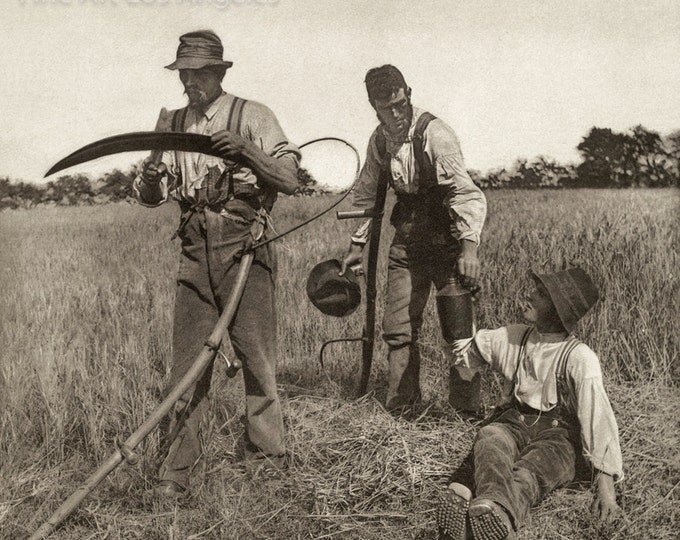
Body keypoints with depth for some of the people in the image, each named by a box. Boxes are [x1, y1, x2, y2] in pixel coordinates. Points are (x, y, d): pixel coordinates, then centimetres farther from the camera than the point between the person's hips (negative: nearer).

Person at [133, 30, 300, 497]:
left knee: (257, 360, 2)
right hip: (195, 253, 4)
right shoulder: (174, 124, 13)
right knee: (188, 363, 4)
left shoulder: (252, 116, 0)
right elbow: (150, 197, 12)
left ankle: (268, 460, 16)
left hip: (245, 251, -3)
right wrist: (150, 178, -12)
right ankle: (177, 471, 10)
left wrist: (245, 151, -23)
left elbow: (289, 180, -8)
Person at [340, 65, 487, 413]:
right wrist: (357, 244, 18)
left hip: (447, 243, -6)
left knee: (458, 330, -6)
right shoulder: (379, 140, 4)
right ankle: (399, 408, 20)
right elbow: (366, 195, 18)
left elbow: (466, 192, -24)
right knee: (397, 329, 6)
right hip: (406, 242, 6)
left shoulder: (435, 135, -17)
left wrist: (469, 249, -34)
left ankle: (466, 410, 7)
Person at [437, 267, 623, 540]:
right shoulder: (514, 338, 5)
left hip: (557, 437, -3)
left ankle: (492, 514, -73)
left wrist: (606, 486, -23)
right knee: (489, 438, -33)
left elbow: (598, 417, -19)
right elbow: (471, 348, 25)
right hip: (513, 424, 4)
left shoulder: (579, 358, -13)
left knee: (528, 474, -37)